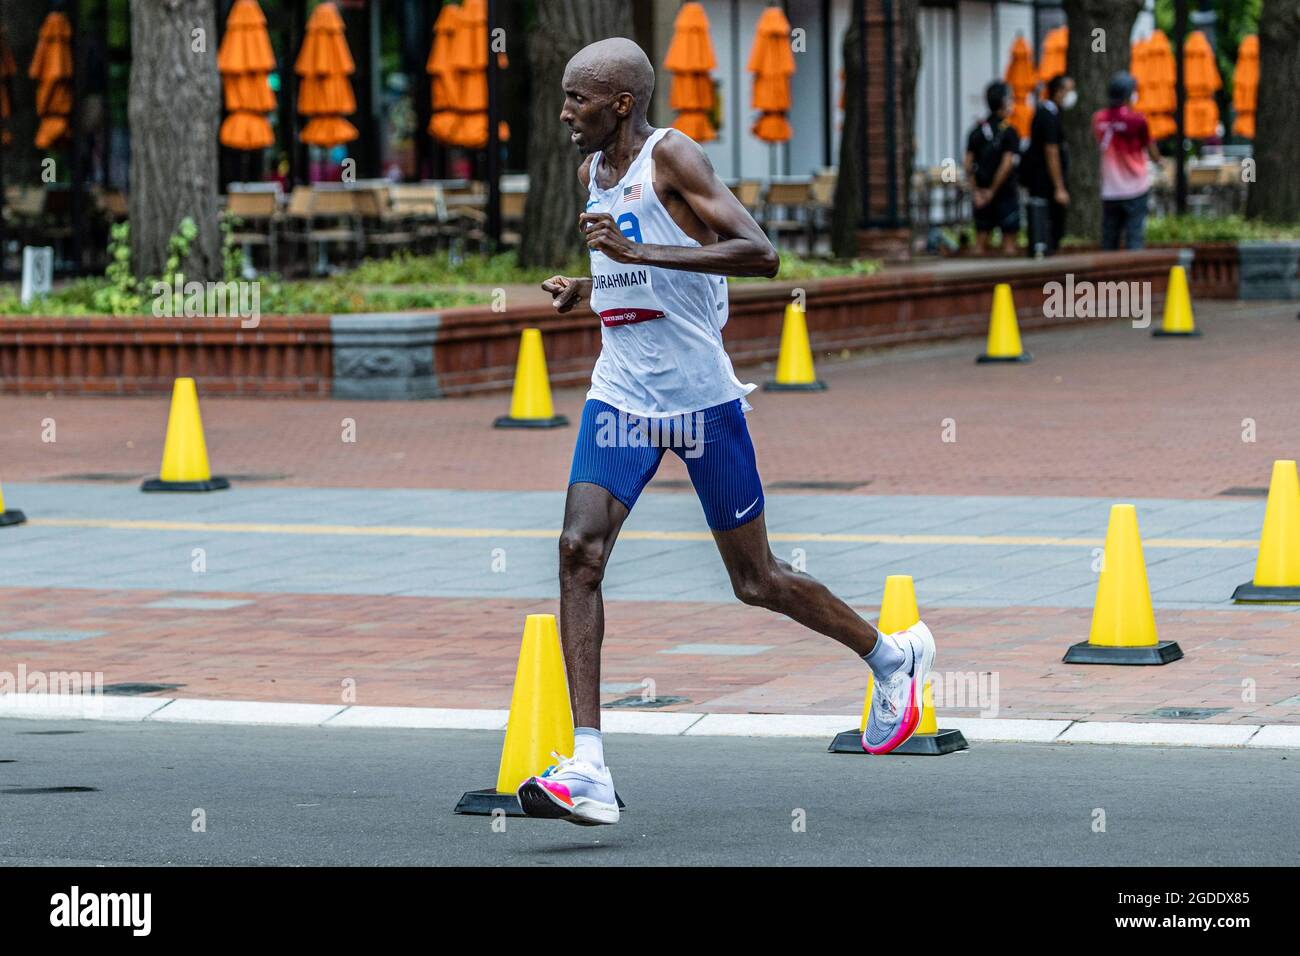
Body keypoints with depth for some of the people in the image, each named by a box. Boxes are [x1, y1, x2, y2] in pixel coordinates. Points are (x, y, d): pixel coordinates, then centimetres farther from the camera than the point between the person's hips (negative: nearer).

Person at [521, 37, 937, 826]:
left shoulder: (673, 156, -13)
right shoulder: (593, 172, 11)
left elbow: (761, 255, -25)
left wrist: (639, 253, -30)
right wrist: (584, 290, 8)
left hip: (702, 397, -6)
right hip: (622, 397, 6)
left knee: (757, 582, 5)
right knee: (580, 551, -15)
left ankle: (894, 657, 33)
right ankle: (588, 772, -20)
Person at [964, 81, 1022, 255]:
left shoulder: (977, 131, 6)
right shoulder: (1009, 132, -10)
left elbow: (968, 165, 0)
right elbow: (1007, 164, -17)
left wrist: (976, 191, -2)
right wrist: (992, 191, -10)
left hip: (981, 195, 5)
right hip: (1005, 193, -5)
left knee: (981, 242, 7)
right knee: (1009, 239, 0)